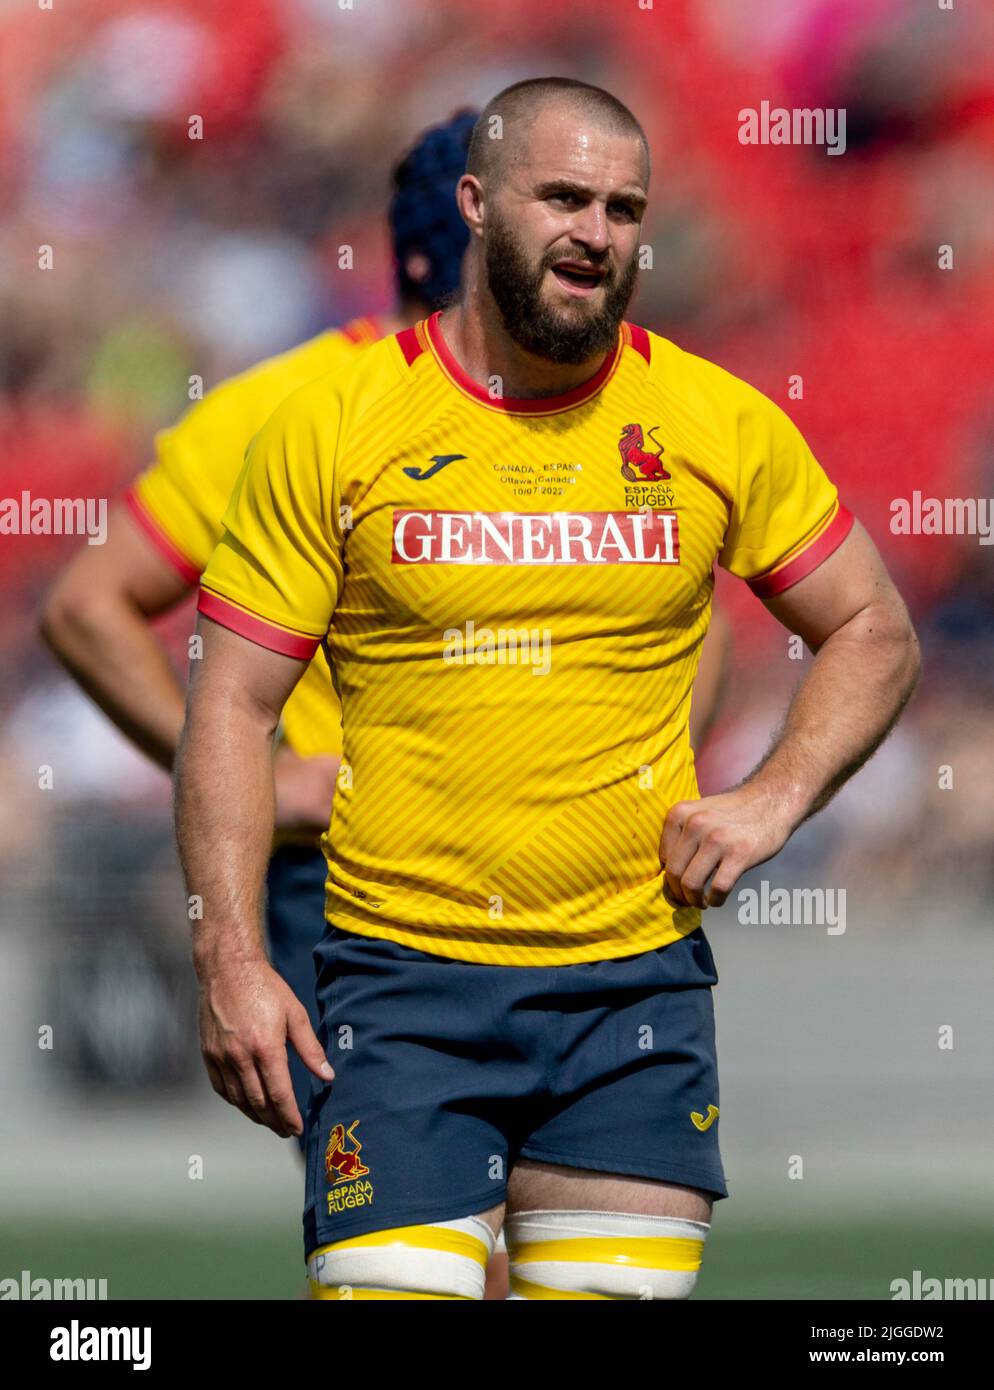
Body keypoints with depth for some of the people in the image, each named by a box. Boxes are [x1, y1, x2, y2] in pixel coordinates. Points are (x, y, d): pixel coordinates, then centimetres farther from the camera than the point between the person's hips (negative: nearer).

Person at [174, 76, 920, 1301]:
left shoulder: (722, 427, 5)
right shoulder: (333, 429, 0)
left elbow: (874, 633, 16)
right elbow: (231, 706, 1)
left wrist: (772, 801, 0)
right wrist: (231, 961, -7)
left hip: (636, 983, 2)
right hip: (402, 985, -2)